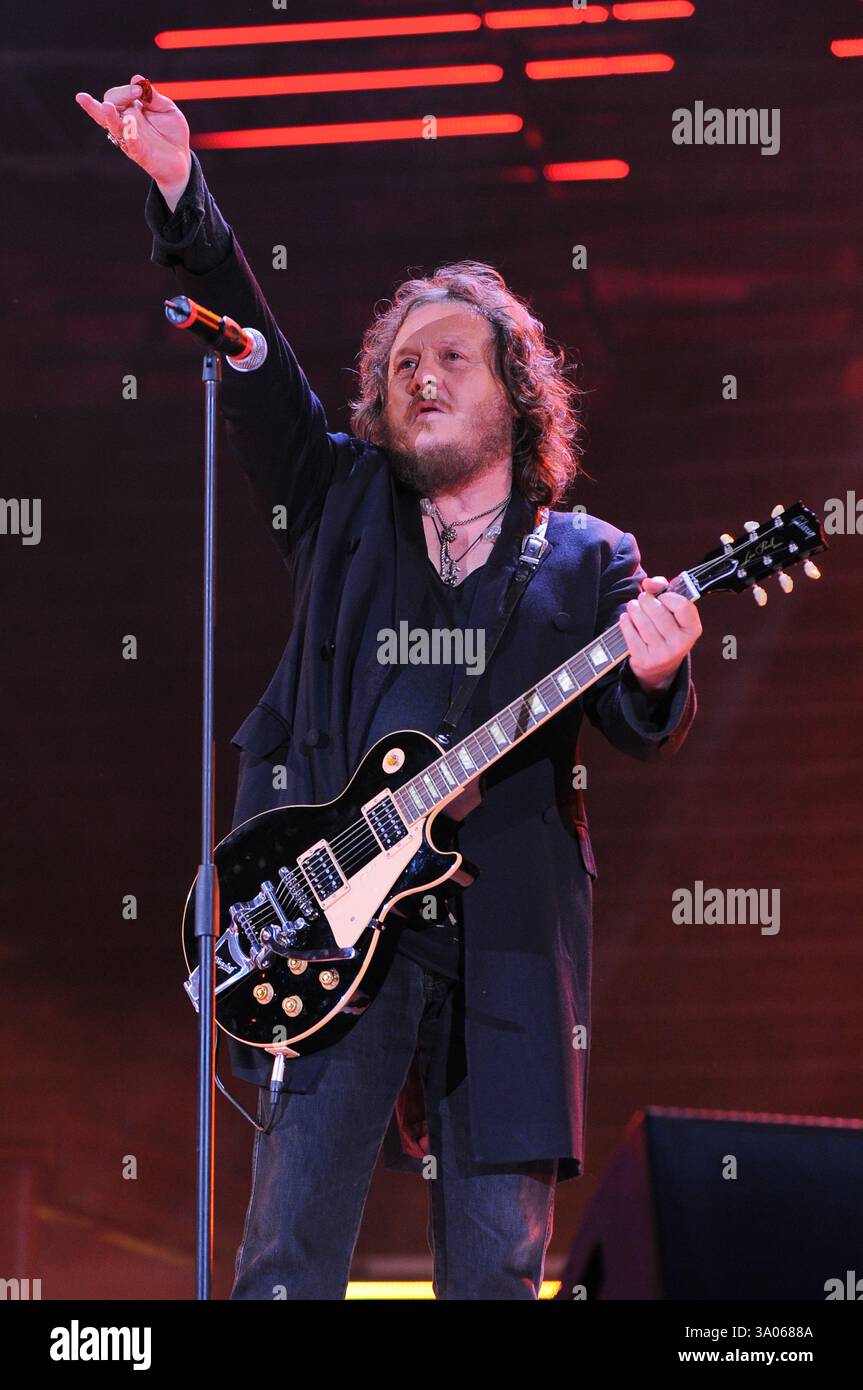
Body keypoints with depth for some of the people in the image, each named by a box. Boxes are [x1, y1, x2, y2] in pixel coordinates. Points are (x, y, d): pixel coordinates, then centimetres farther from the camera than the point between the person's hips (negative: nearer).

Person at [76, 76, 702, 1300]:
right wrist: (180, 191, -6)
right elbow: (251, 353, 5)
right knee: (291, 1245, -9)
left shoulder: (588, 562, 11)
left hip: (510, 936, 0)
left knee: (498, 1263, 0)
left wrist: (652, 678, -24)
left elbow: (643, 737, 0)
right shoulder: (343, 504, 14)